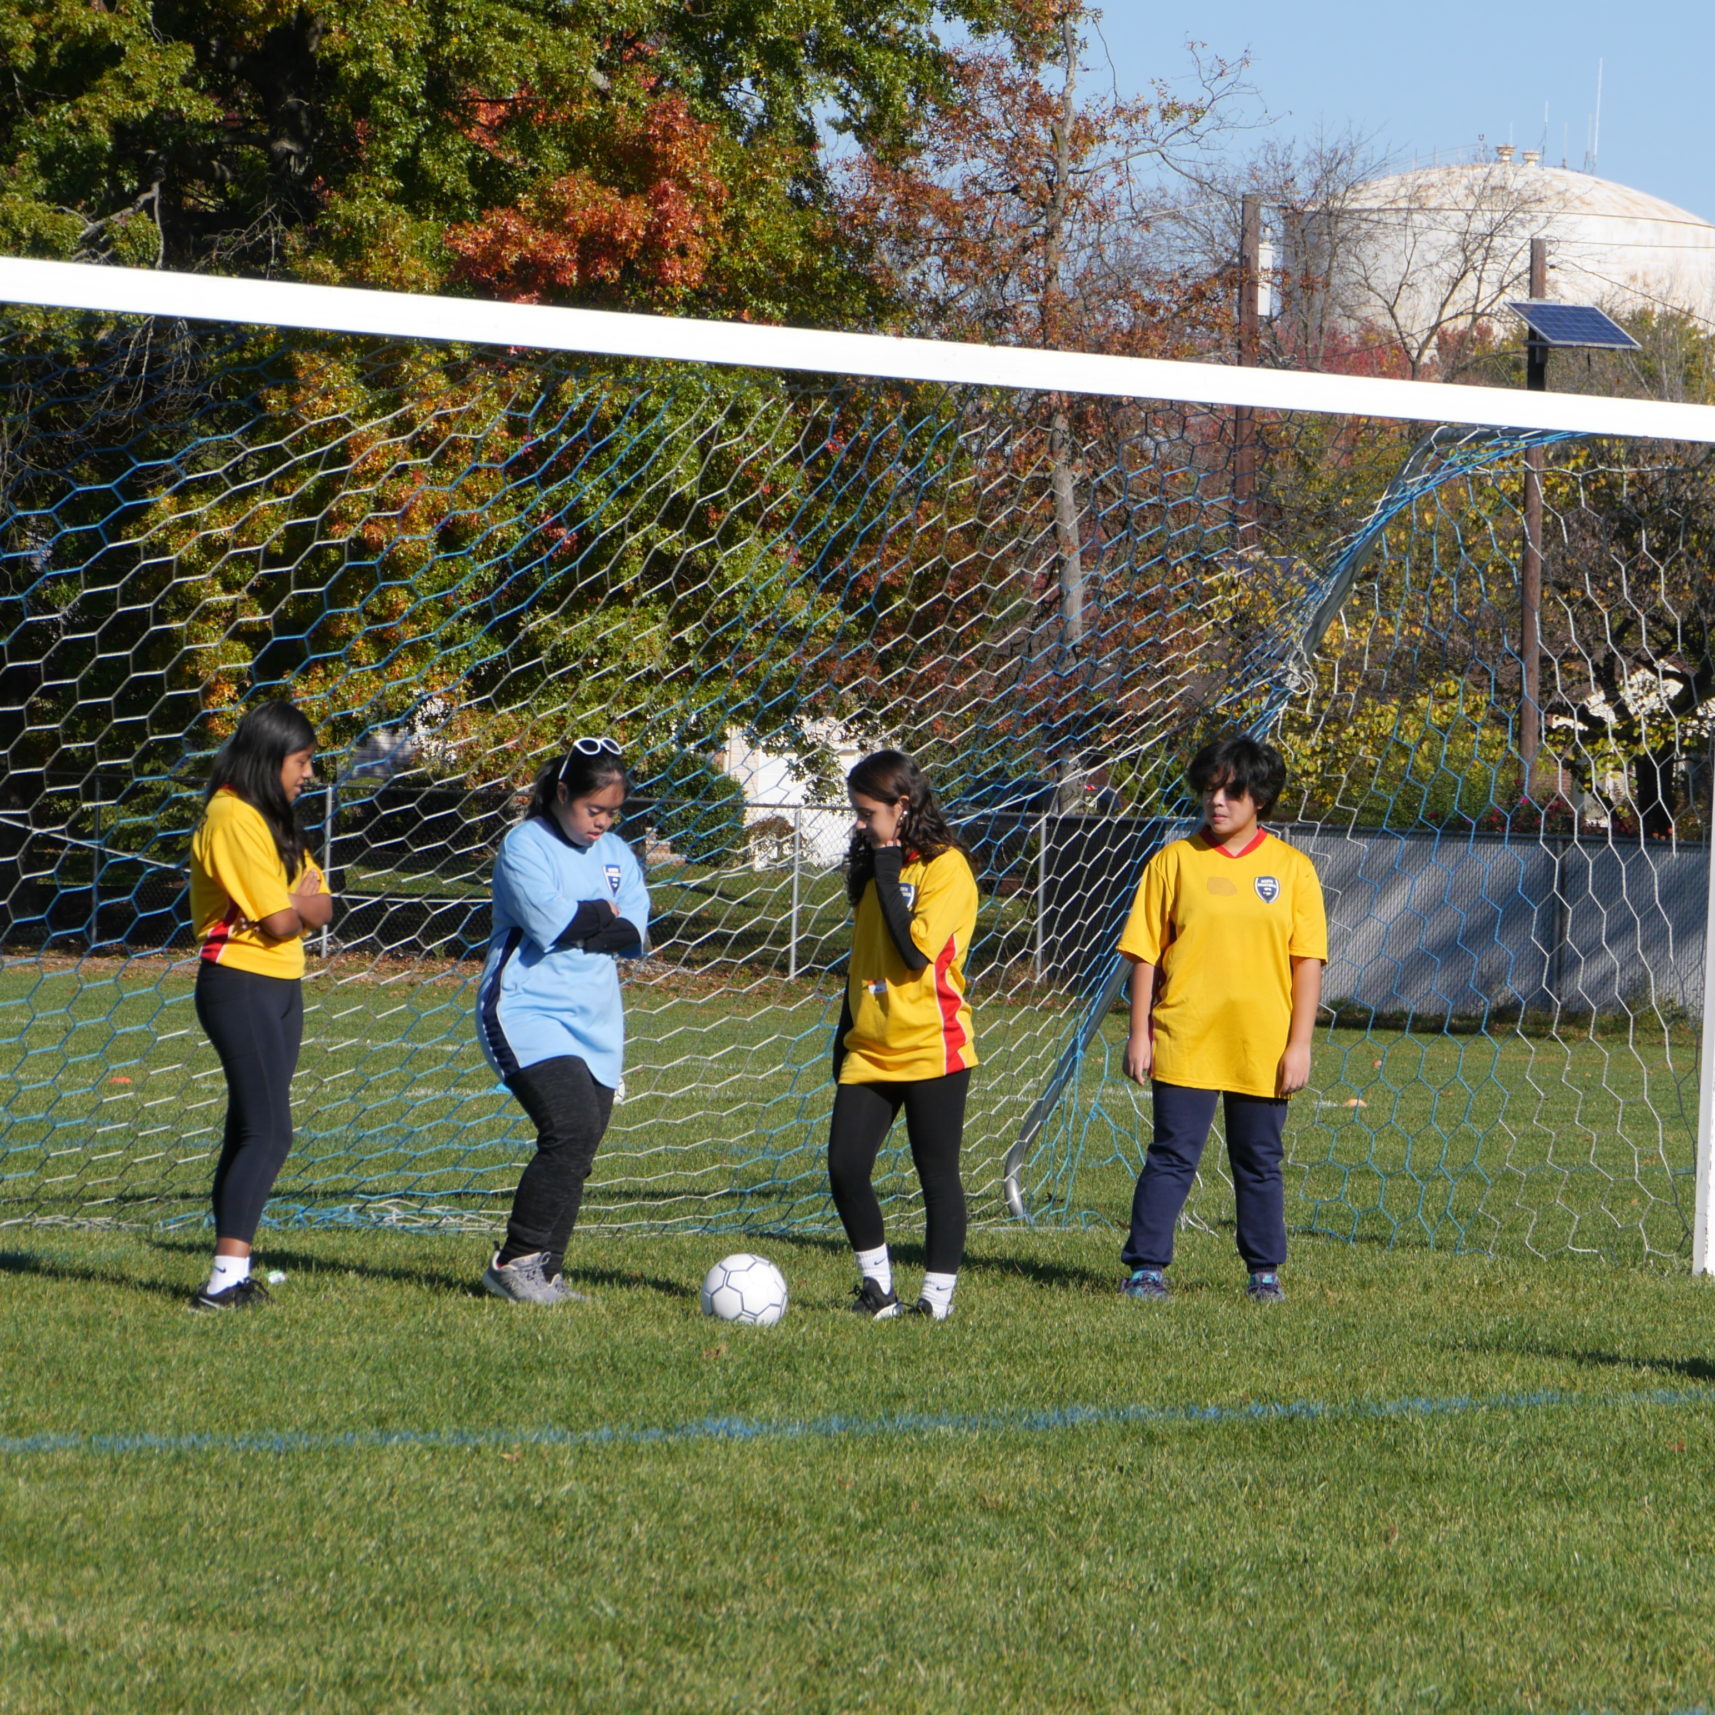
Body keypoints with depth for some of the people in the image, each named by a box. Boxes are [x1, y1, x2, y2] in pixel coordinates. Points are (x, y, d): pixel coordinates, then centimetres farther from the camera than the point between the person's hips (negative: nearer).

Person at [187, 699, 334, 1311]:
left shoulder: (271, 820, 17)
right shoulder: (233, 819, -15)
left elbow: (320, 907, 11)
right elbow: (278, 921, -19)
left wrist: (295, 904, -10)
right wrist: (300, 907, 2)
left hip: (280, 985, 10)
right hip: (240, 984, -10)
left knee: (250, 1132, 8)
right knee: (268, 1131, -16)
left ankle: (233, 1278, 8)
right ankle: (226, 1279, -21)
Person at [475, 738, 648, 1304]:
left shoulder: (617, 854, 13)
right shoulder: (525, 846, -6)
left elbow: (634, 933, 1)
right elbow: (548, 920, -20)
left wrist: (574, 925, -11)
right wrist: (604, 913, -4)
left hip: (595, 1021, 7)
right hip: (528, 1011, -7)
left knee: (578, 1151, 1)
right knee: (573, 1125, -22)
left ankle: (542, 1273, 10)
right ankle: (514, 1261, -13)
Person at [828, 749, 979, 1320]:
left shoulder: (945, 867, -9)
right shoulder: (873, 866, 14)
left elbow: (916, 950, -21)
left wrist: (887, 875, -15)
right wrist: (843, 1036, 22)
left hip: (931, 1048, -7)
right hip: (869, 1052, 7)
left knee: (938, 1176, 1)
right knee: (844, 1168, -3)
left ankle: (939, 1295, 9)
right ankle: (877, 1286, 9)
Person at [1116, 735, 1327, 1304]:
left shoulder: (1292, 868, 3)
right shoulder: (1174, 861, 2)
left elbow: (1308, 961, 2)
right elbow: (1145, 954, 3)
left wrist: (1299, 1044, -4)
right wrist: (1139, 1033, -2)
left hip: (1263, 1048, 1)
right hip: (1184, 1043, -1)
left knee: (1260, 1162, 9)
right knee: (1172, 1156, -1)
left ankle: (1265, 1271, 19)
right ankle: (1146, 1268, 4)